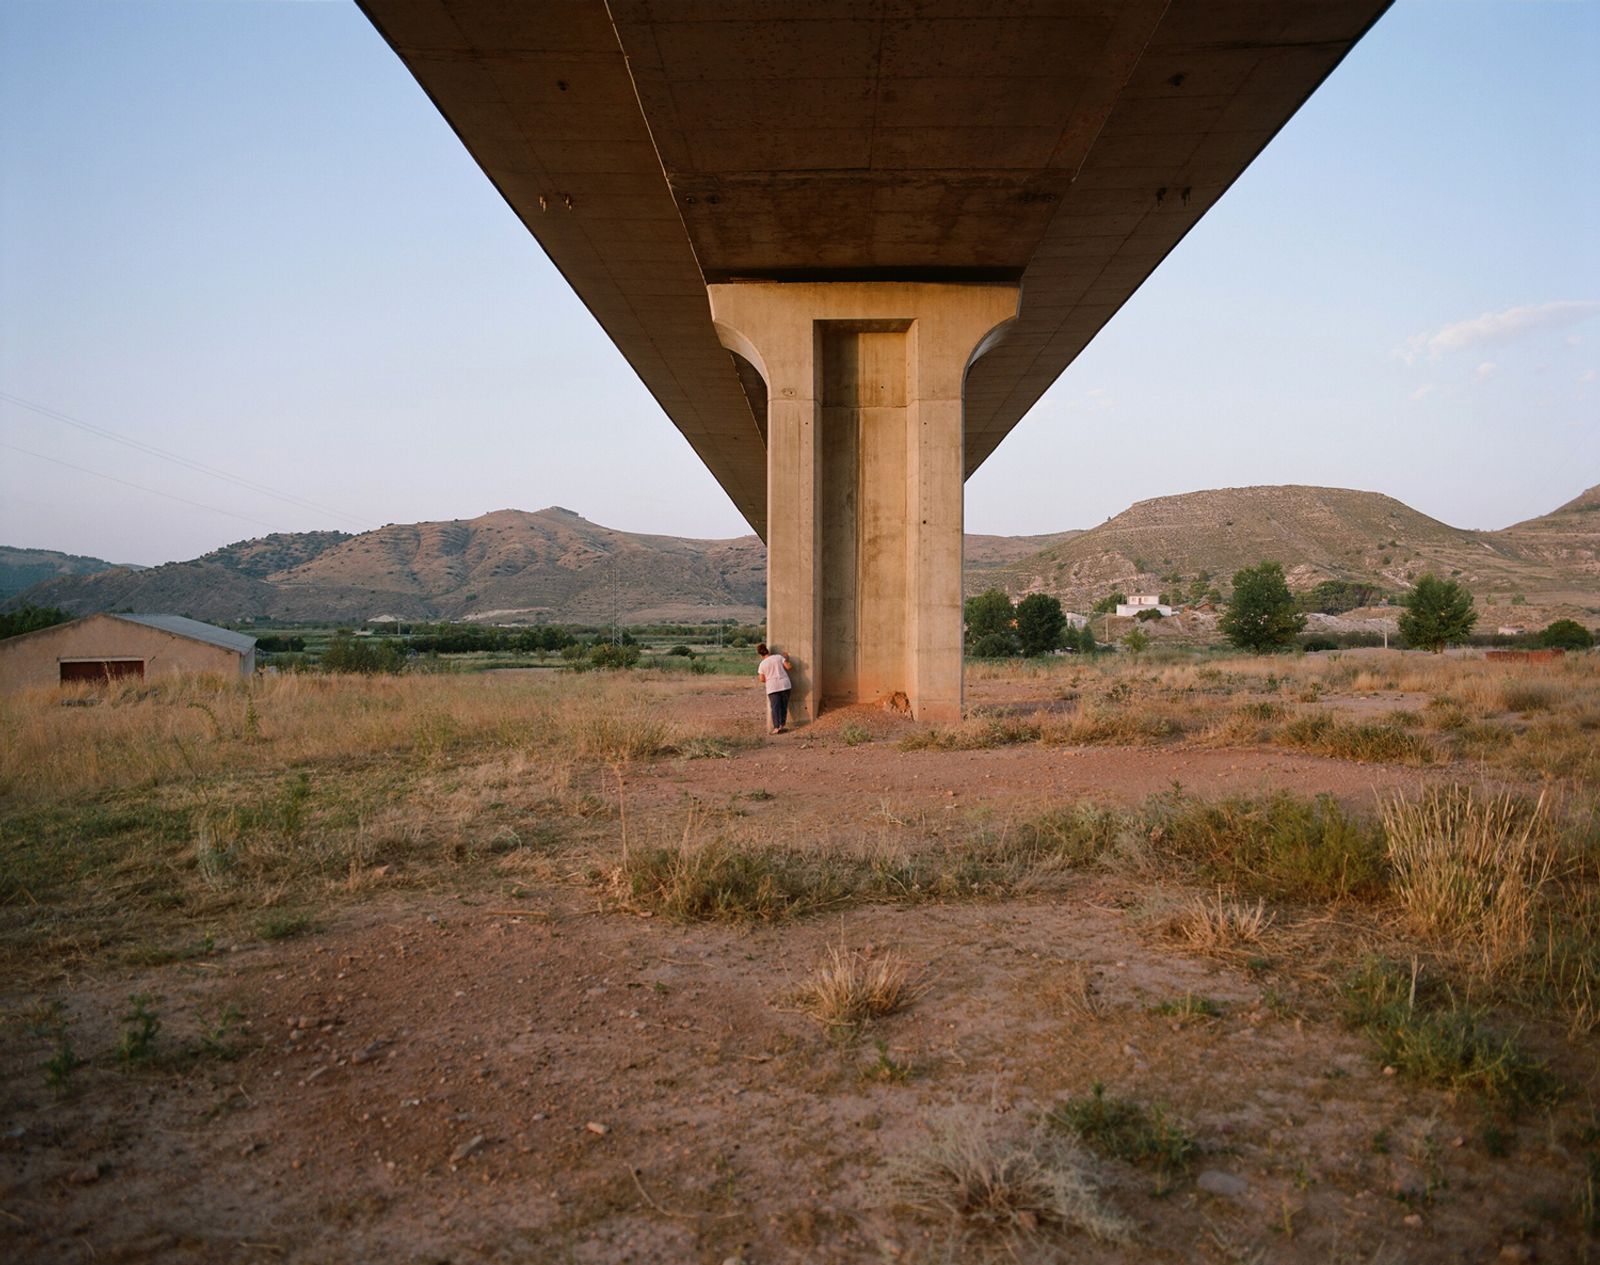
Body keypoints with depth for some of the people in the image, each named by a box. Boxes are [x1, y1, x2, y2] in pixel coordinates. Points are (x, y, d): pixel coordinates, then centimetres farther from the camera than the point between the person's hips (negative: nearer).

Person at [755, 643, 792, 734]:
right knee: (784, 705, 11)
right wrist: (786, 659, 17)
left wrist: (759, 677, 24)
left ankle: (777, 727, -13)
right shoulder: (779, 657, 3)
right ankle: (783, 724, 9)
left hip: (772, 687, -2)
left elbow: (762, 679, 2)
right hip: (784, 684, 2)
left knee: (775, 707, -3)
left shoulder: (762, 664, 2)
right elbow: (788, 667, 0)